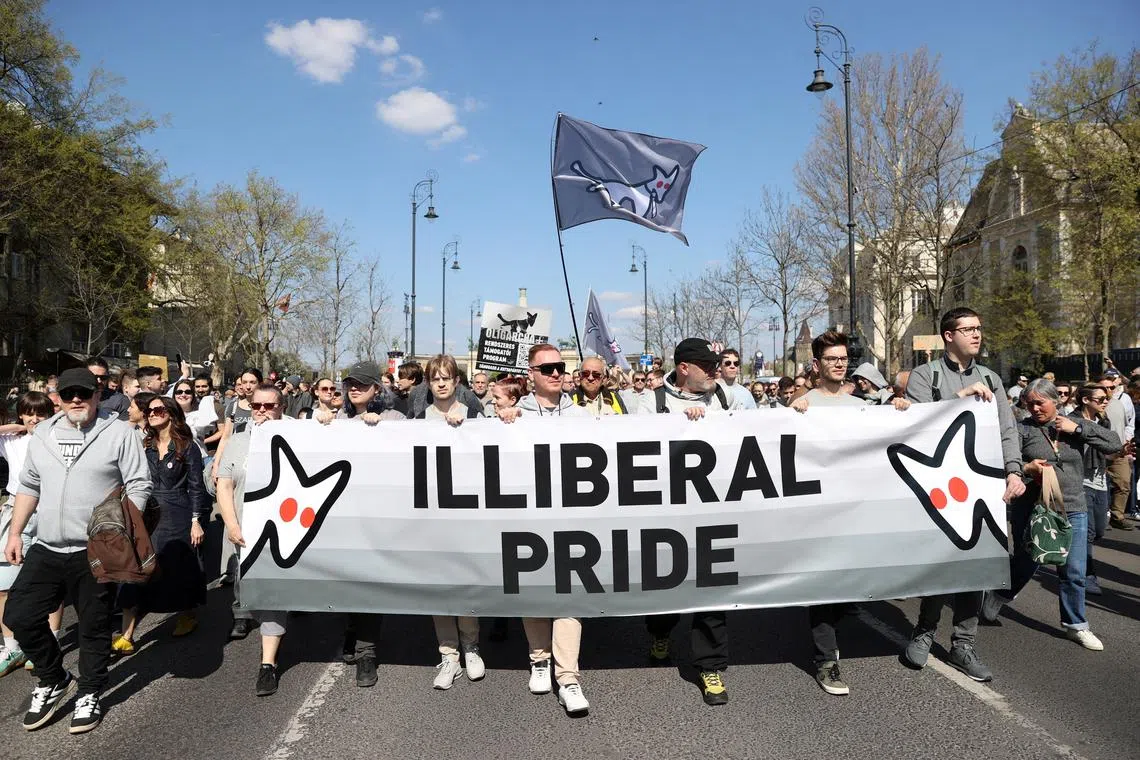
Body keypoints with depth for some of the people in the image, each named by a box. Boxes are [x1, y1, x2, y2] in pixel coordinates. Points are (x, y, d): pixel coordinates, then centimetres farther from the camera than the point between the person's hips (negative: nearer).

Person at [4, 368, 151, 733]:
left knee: (94, 626, 6)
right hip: (45, 550, 5)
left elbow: (138, 486, -9)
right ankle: (54, 681, 29)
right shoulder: (42, 434, 9)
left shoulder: (120, 433, -7)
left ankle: (89, 693, 26)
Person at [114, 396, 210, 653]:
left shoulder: (187, 447, -5)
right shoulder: (146, 446, 9)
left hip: (177, 516, -4)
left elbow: (196, 486, -6)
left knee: (179, 570, 7)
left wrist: (196, 522, -10)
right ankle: (126, 636, -2)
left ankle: (188, 616, 31)